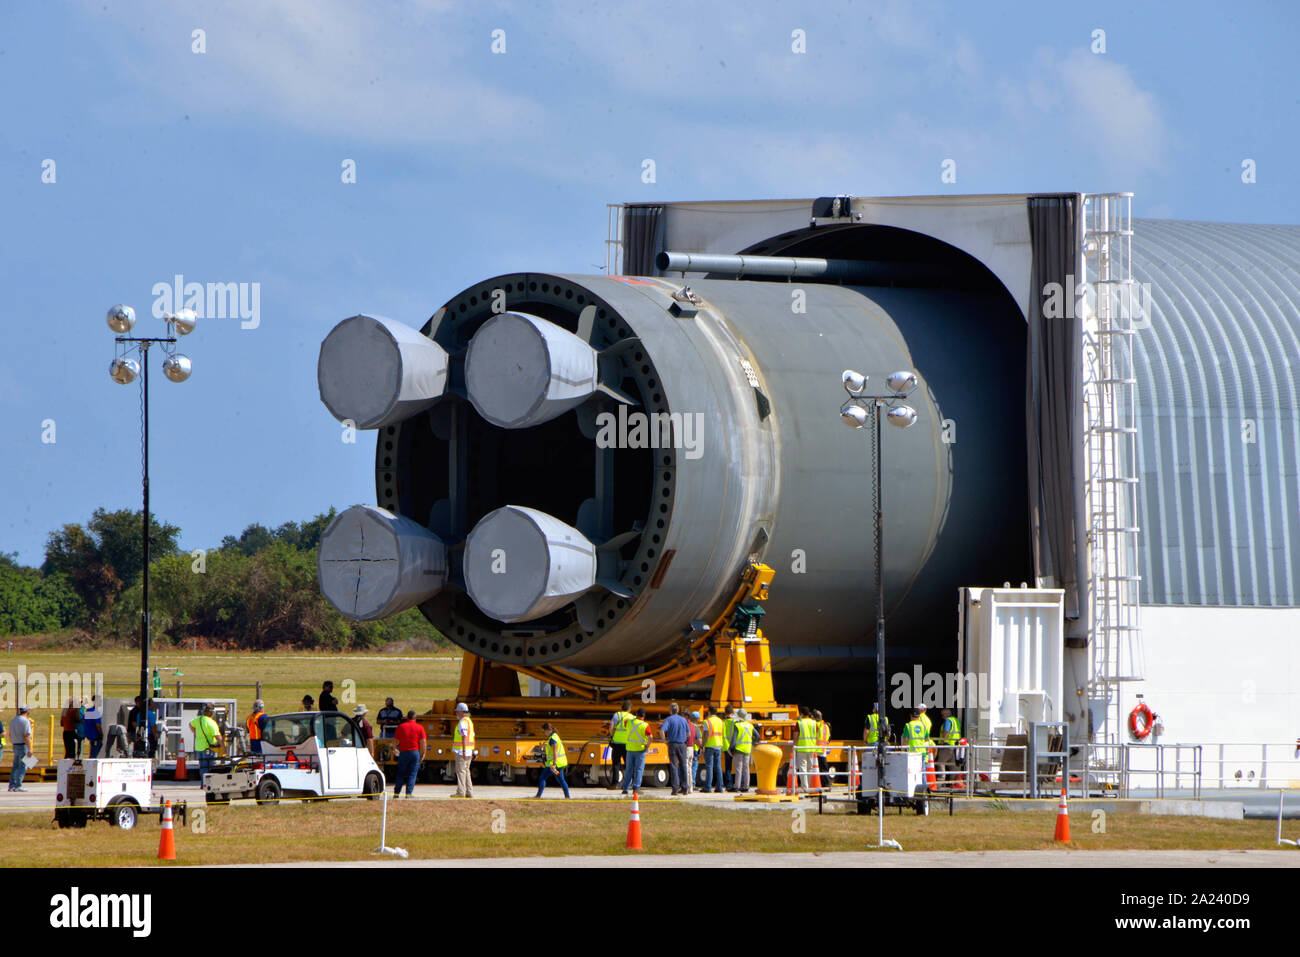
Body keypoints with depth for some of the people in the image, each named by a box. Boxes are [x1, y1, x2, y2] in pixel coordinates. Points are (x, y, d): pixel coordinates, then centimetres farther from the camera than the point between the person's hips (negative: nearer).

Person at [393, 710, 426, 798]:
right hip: (415, 752, -1)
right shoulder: (419, 727, 0)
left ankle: (396, 793, 9)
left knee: (400, 774, 11)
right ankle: (408, 793, -4)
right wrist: (423, 754, 4)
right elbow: (423, 742, -5)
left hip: (403, 752, 1)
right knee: (412, 774, 2)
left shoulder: (400, 727, 4)